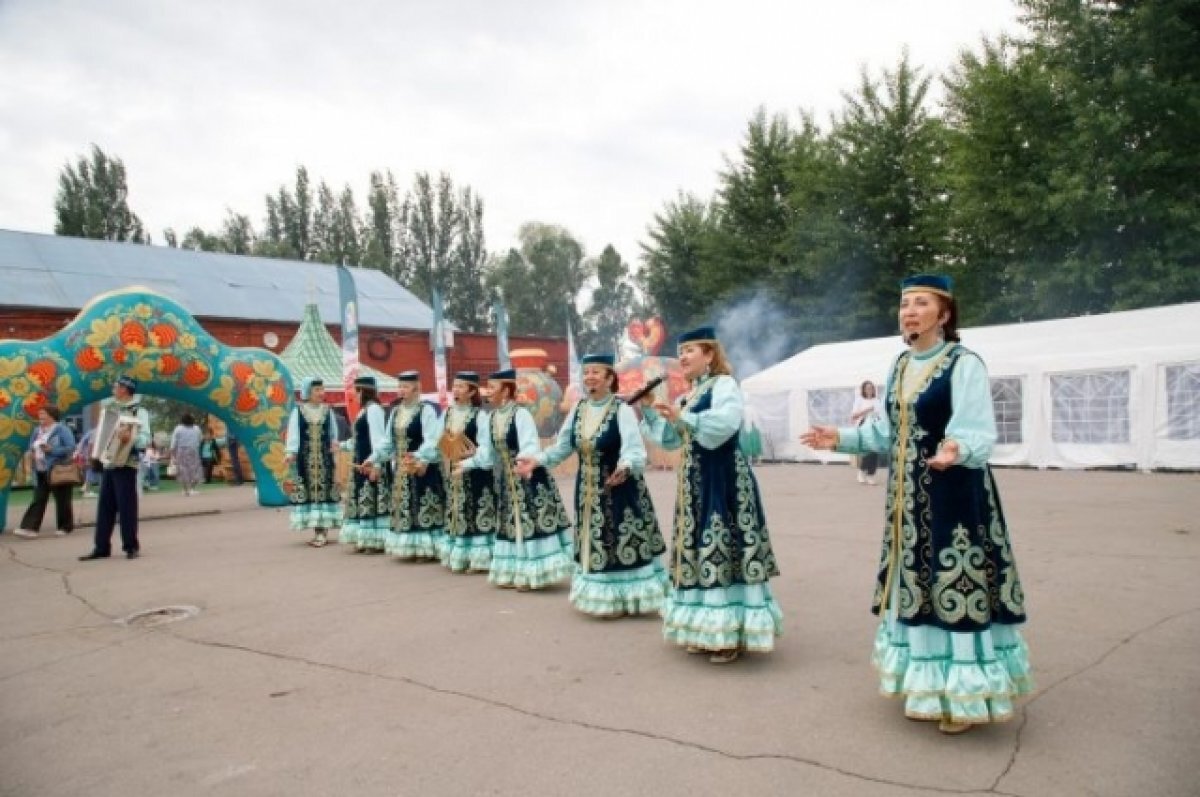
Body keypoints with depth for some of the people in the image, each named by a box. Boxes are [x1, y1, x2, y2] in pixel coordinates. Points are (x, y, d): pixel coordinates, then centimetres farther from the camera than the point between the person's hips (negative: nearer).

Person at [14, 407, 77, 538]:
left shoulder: (61, 429, -9)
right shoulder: (37, 431, 13)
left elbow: (71, 447, -16)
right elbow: (32, 447, 24)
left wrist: (52, 450, -23)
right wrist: (31, 453, 1)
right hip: (40, 472, 7)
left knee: (62, 500, 2)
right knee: (38, 500, 1)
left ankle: (65, 527, 12)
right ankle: (30, 527, -3)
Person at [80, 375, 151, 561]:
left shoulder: (139, 411, -9)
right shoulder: (112, 407, 15)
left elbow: (145, 438, -20)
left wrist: (130, 438, -38)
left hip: (126, 465, -7)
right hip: (108, 463, 7)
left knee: (126, 506, -4)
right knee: (105, 507, 8)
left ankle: (132, 546, 5)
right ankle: (101, 547, 13)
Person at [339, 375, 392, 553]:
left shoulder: (374, 409, -15)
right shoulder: (365, 410, 15)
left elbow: (379, 439, -20)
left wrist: (375, 464, -25)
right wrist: (343, 445, 31)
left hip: (371, 465, -10)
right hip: (362, 464, 10)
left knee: (373, 501, -5)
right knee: (363, 501, 13)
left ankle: (377, 541, 0)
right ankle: (365, 540, 19)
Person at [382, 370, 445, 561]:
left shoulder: (426, 410, -11)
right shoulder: (395, 412, 11)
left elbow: (431, 441, -19)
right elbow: (388, 441, 14)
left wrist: (417, 459, -30)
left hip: (422, 468, -7)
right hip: (401, 469, 7)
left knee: (423, 508, -3)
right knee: (404, 507, 12)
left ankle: (426, 548, 5)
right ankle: (410, 547, 21)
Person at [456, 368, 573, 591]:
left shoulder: (521, 414, -15)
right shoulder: (491, 417, 6)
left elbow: (531, 447, -24)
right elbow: (487, 453, 13)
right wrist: (466, 463, 10)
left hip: (530, 479, -7)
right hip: (507, 481, 8)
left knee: (531, 524, -3)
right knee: (512, 525, 13)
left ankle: (531, 574, 6)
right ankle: (514, 573, 23)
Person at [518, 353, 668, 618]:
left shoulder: (622, 410, -15)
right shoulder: (578, 408, 4)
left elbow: (634, 450, -26)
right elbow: (563, 446, 9)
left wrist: (625, 467, -47)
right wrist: (537, 460, -4)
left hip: (619, 489, -6)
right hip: (587, 491, 7)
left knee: (622, 542, 0)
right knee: (594, 544, 15)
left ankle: (623, 597, 13)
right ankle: (603, 597, 29)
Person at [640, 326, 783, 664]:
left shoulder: (724, 384, -8)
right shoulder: (689, 395, 17)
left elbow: (726, 422, -27)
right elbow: (670, 440, 20)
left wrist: (682, 417, -31)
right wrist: (650, 409, 9)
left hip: (723, 480, -9)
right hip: (695, 481, 9)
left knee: (723, 547, -7)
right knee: (698, 546, 10)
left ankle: (731, 632, 2)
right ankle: (707, 627, 20)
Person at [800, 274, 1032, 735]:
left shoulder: (965, 365, -12)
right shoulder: (900, 367, 10)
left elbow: (979, 434, -20)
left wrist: (956, 449, -40)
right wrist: (841, 439, 9)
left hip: (954, 496, -7)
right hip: (908, 498, 8)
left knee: (955, 582, -3)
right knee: (915, 584, 13)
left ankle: (966, 696, 13)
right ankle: (930, 689, 28)